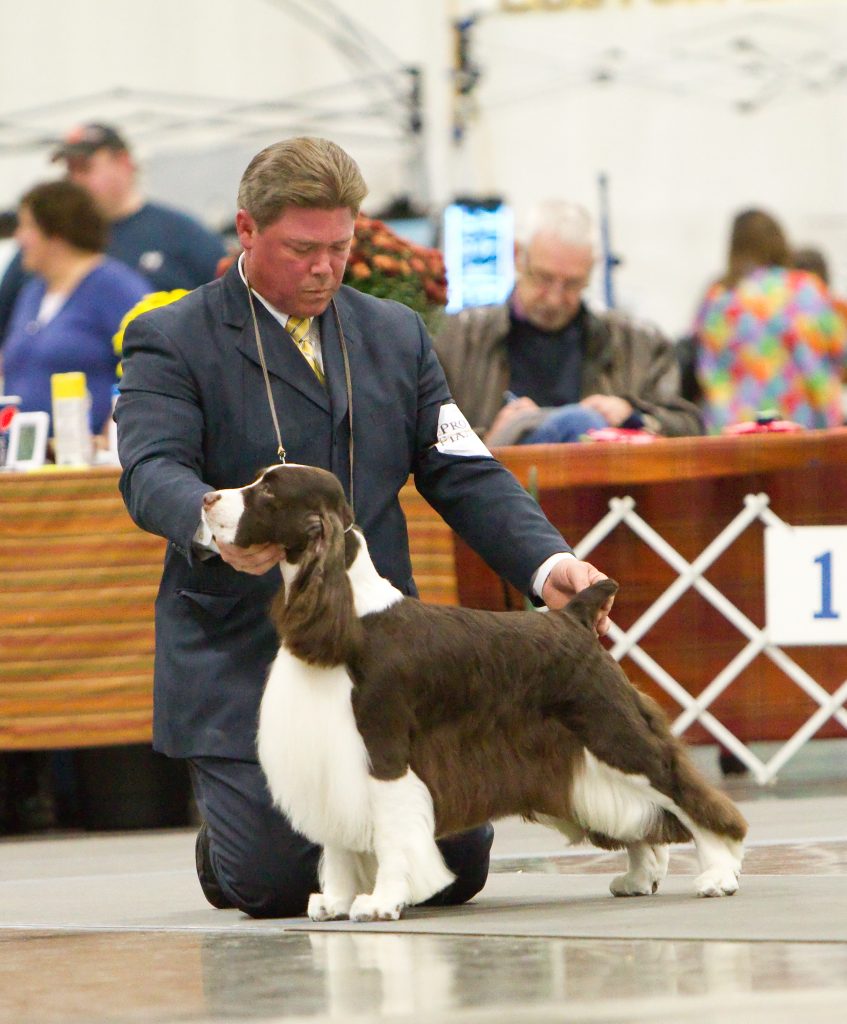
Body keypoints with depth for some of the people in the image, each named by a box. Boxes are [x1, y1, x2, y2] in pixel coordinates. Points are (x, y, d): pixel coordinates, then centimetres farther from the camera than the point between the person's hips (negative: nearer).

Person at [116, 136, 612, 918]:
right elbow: (153, 472, -17)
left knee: (455, 871, -3)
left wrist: (548, 563, -9)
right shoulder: (172, 343, -1)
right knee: (278, 885, -11)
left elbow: (466, 475, 9)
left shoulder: (397, 335, 14)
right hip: (245, 665, -4)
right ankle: (223, 840, 24)